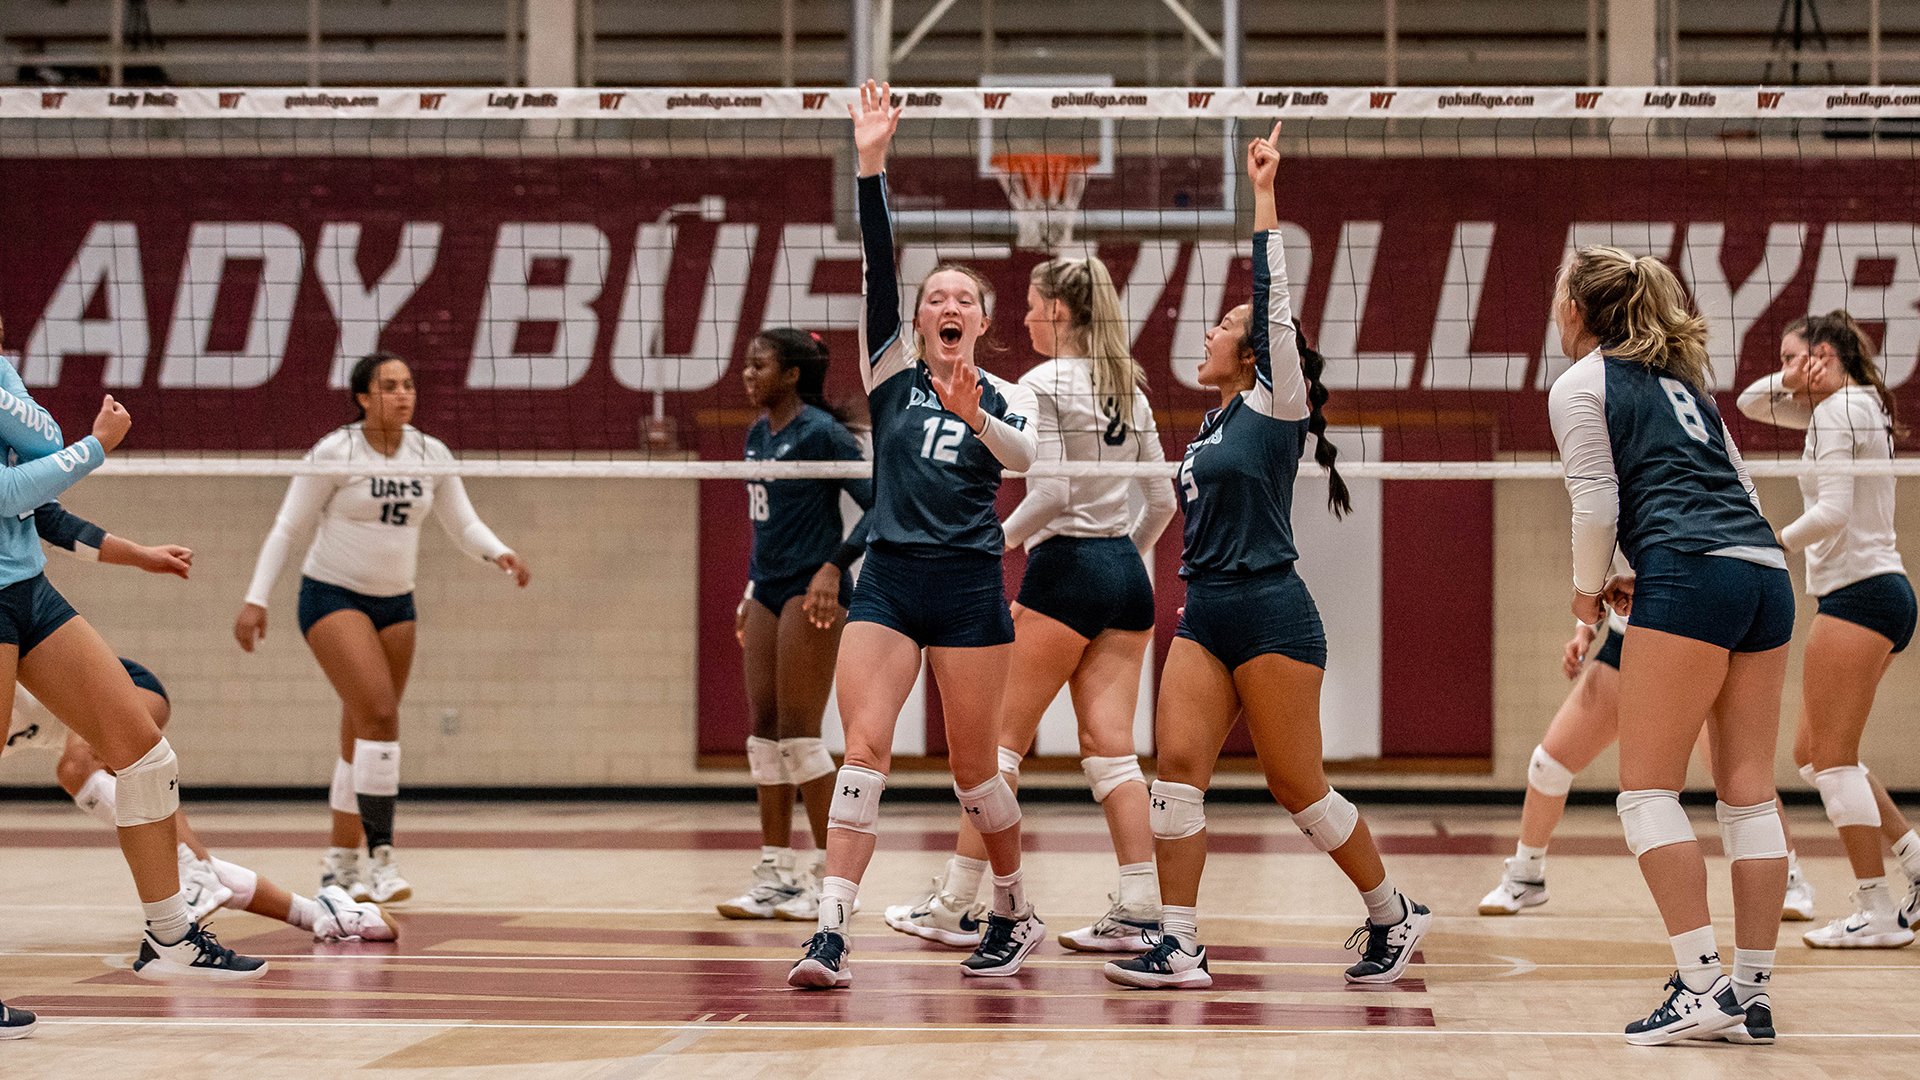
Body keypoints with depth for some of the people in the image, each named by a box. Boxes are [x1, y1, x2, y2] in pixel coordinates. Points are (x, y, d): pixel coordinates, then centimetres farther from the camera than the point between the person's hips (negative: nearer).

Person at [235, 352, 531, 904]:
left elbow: (464, 525, 7)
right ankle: (381, 858, -22)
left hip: (395, 603, 5)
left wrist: (499, 553, -14)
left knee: (364, 736, 9)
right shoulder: (334, 452, -12)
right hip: (332, 595, -5)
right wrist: (256, 599, -14)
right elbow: (287, 528, -8)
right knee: (379, 714, -22)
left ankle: (341, 864, 22)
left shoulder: (432, 454, 1)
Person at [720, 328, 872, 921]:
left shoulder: (820, 432, -12)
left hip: (812, 594, -8)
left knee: (798, 732, -8)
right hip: (769, 593, 8)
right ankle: (777, 876, 9)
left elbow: (881, 504, -15)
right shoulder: (759, 435, 13)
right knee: (764, 730, 5)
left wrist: (834, 566, -22)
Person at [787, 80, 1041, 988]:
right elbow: (877, 268, -3)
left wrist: (976, 417, -38)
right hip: (887, 581, 1)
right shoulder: (892, 372, 8)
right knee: (864, 748, -11)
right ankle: (831, 933, -15)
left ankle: (1014, 914, 24)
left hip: (969, 588, -1)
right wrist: (871, 166, -13)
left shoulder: (1005, 396, 6)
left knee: (972, 765, 4)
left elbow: (1023, 455, -17)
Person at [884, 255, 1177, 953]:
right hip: (1127, 574, 7)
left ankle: (956, 906, 4)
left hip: (1065, 568, -7)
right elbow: (1161, 500, 14)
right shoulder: (1130, 387, 13)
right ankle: (1139, 909, -2)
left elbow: (1051, 493, -19)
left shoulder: (1042, 385, -9)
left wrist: (1003, 537, -5)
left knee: (1002, 739, 1)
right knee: (1110, 747, 5)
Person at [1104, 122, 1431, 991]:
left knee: (1296, 785, -3)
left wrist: (1263, 195, -15)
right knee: (1178, 764, -6)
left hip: (1270, 613, -8)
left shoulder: (1274, 407, -4)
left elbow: (1272, 301, -14)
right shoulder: (1215, 424, 19)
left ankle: (1393, 916, 14)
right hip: (1204, 614, 8)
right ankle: (1179, 946, -7)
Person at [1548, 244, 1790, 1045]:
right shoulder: (1677, 375, 26)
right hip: (1765, 573, 8)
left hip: (1689, 579, -8)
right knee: (1749, 794, 6)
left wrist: (1588, 588, 14)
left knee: (1647, 790, -4)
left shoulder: (1580, 386, 4)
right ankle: (1752, 994, 4)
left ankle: (1701, 986, -14)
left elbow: (1597, 504, -3)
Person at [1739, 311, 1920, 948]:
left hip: (1859, 592, -10)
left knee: (1831, 756, -8)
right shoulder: (1850, 406, 18)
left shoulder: (1838, 410, -11)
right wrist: (1788, 382, 7)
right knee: (1812, 754, 13)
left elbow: (1832, 512, -21)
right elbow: (1750, 404, 26)